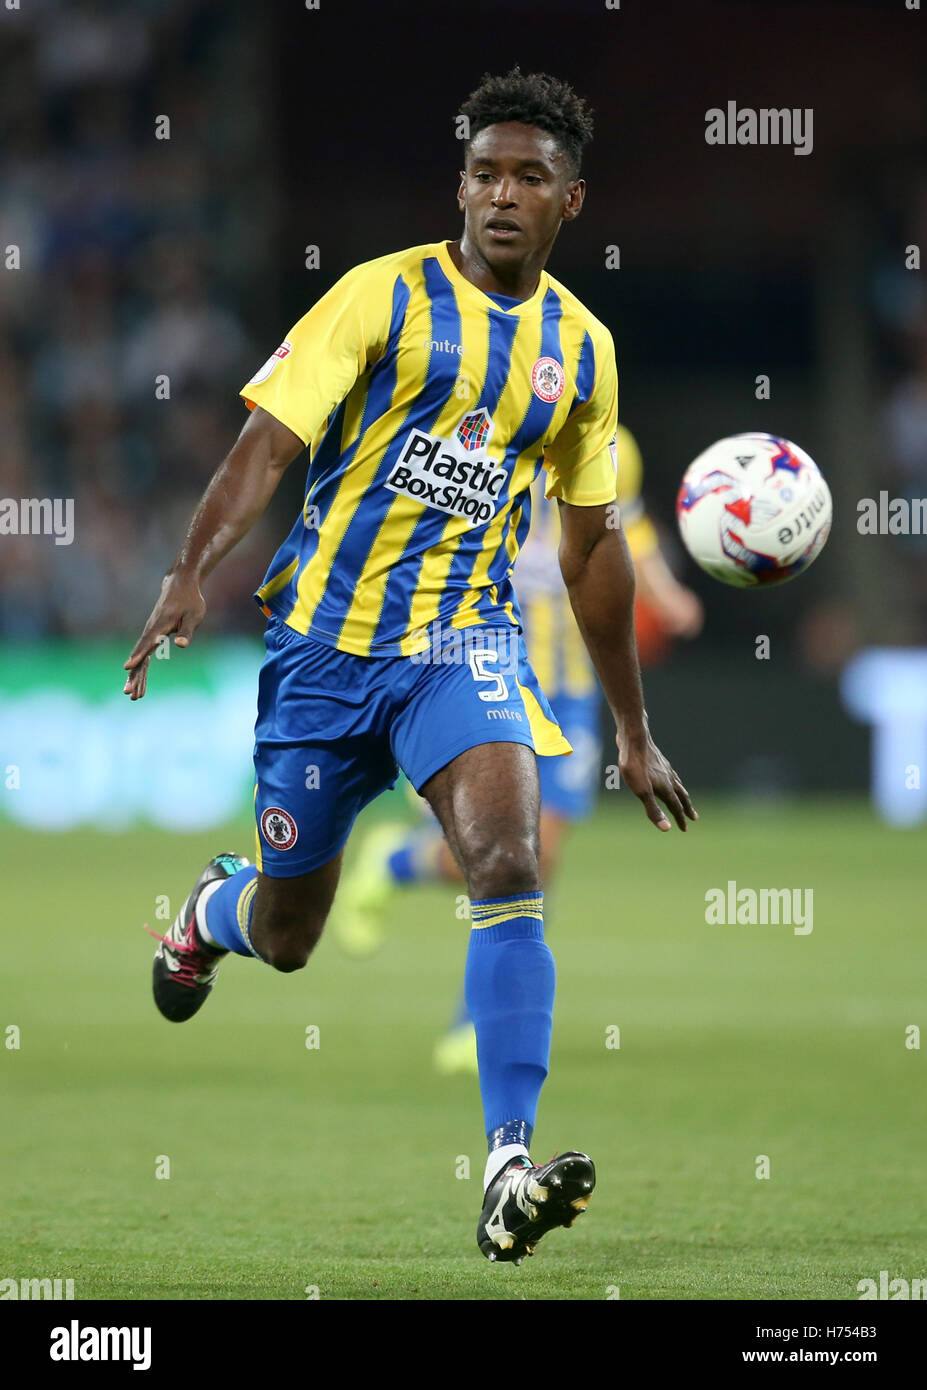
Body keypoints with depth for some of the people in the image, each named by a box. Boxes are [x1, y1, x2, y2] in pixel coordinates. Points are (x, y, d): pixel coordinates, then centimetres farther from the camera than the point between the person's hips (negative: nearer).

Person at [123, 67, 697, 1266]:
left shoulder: (582, 349, 8)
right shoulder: (385, 296, -4)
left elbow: (590, 544, 17)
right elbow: (269, 441, -10)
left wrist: (633, 734, 20)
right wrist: (191, 573, -27)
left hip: (466, 640, 2)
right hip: (324, 637, -2)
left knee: (508, 864, -25)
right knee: (286, 935, 9)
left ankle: (509, 1171, -30)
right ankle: (213, 910, 48)